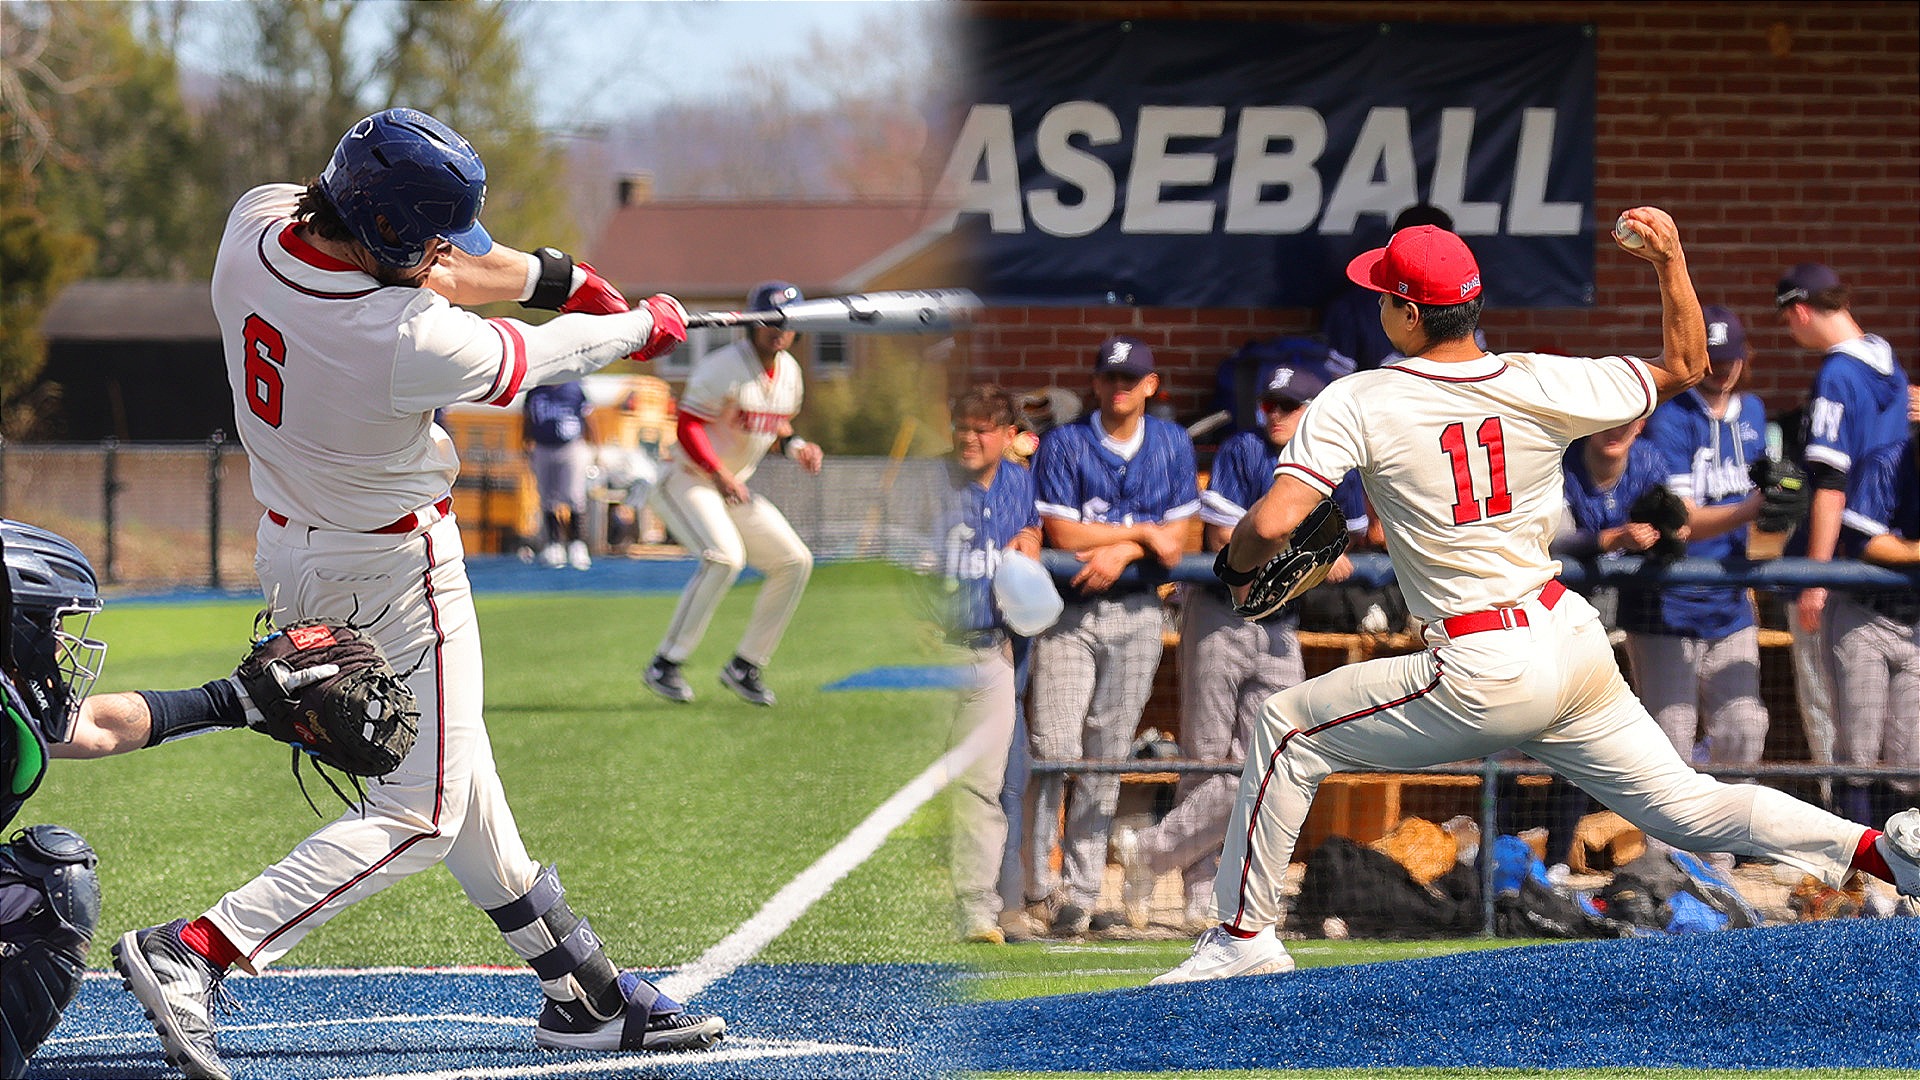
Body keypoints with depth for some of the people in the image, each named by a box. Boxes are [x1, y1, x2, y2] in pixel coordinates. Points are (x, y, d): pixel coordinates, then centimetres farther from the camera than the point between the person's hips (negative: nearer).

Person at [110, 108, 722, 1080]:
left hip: (290, 552, 9)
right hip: (392, 572, -9)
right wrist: (648, 326, 5)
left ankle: (581, 992, 29)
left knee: (456, 773, 18)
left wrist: (557, 276, 5)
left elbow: (417, 267, 2)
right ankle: (194, 952, -13)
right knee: (421, 813, -1)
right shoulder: (410, 344, -35)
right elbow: (541, 355, -15)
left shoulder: (256, 222, -15)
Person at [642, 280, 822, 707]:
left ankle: (744, 667, 11)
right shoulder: (723, 367, -20)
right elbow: (688, 427, -23)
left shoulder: (788, 371, 6)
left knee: (795, 561, 3)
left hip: (735, 489, 9)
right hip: (688, 481, -9)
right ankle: (665, 664, -25)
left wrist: (795, 445, -1)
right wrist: (719, 474, -37)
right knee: (725, 555, -31)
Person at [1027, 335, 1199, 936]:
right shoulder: (1064, 444, -2)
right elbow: (1063, 534, -10)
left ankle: (1081, 896, 8)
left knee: (1106, 760, 4)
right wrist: (1143, 533, -5)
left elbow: (1176, 542, 4)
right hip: (1068, 610, -3)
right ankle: (1036, 884, -7)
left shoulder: (1172, 446, 9)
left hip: (1136, 613, 3)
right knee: (1053, 749, -13)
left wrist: (1119, 550, -13)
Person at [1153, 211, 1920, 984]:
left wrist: (1237, 566, 5)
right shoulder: (1543, 385, 2)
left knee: (1289, 729, 11)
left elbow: (1273, 522, -17)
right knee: (1686, 808, 13)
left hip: (1483, 675, -5)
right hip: (1576, 644, 5)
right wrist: (1672, 262, 15)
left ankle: (1243, 936, 13)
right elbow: (1685, 367, 15)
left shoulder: (1359, 404, -9)